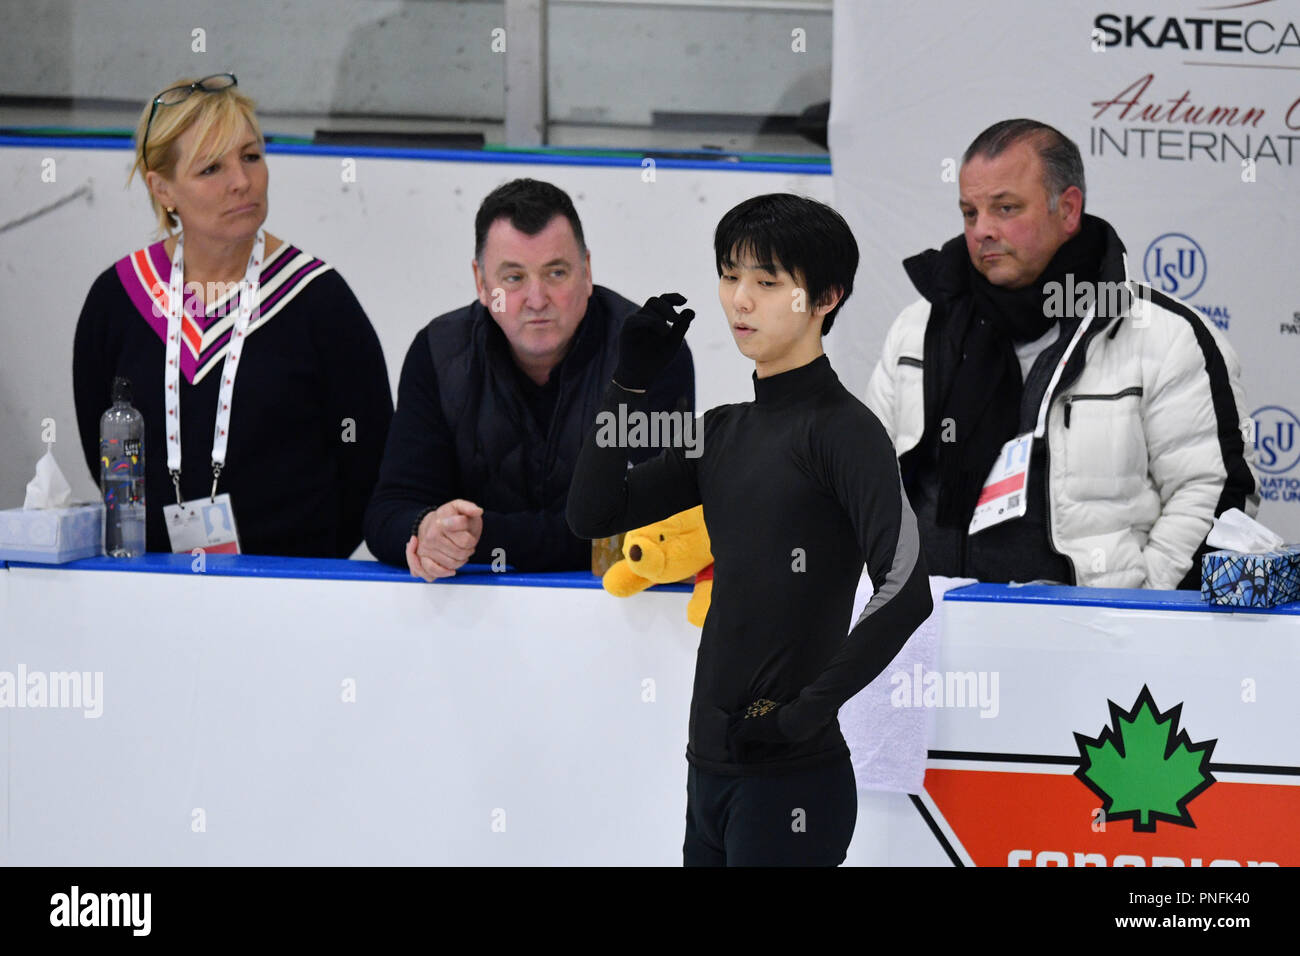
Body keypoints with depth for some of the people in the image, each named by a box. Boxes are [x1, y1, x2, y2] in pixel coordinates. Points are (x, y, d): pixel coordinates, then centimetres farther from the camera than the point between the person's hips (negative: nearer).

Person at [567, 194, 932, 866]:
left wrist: (805, 713, -18)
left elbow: (904, 591, -20)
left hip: (790, 778, -7)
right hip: (709, 764, 7)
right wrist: (629, 382, 3)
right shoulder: (722, 432, 13)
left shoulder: (842, 429, -10)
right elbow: (592, 515, 12)